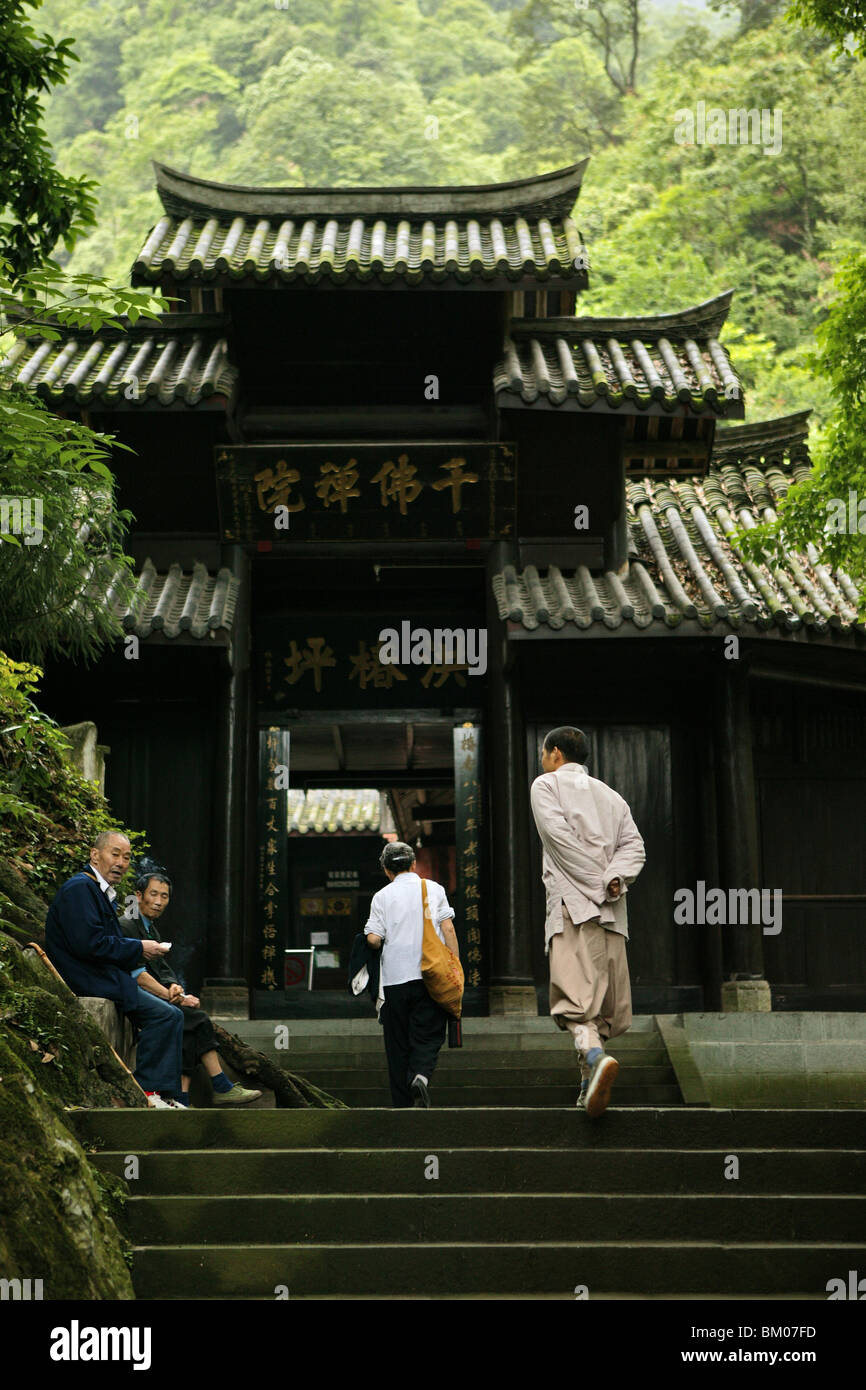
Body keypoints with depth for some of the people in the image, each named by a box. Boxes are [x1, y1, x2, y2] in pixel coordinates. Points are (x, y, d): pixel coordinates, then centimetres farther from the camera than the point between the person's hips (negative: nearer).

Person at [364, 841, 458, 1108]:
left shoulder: (382, 896, 4)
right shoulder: (434, 889, 6)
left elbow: (373, 938, -5)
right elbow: (448, 929, -2)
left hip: (394, 977, 0)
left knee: (398, 1044, 7)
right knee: (428, 1035, 5)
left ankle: (402, 1104, 5)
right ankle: (421, 1074, -24)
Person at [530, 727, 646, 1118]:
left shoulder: (546, 785, 8)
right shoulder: (611, 796, 25)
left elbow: (559, 835, -8)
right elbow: (633, 846, 10)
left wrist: (597, 885, -8)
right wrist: (614, 880, -5)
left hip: (573, 900, -6)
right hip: (613, 910, 6)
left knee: (574, 991, -17)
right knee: (602, 997, 9)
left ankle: (596, 1058, -41)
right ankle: (590, 1085, 10)